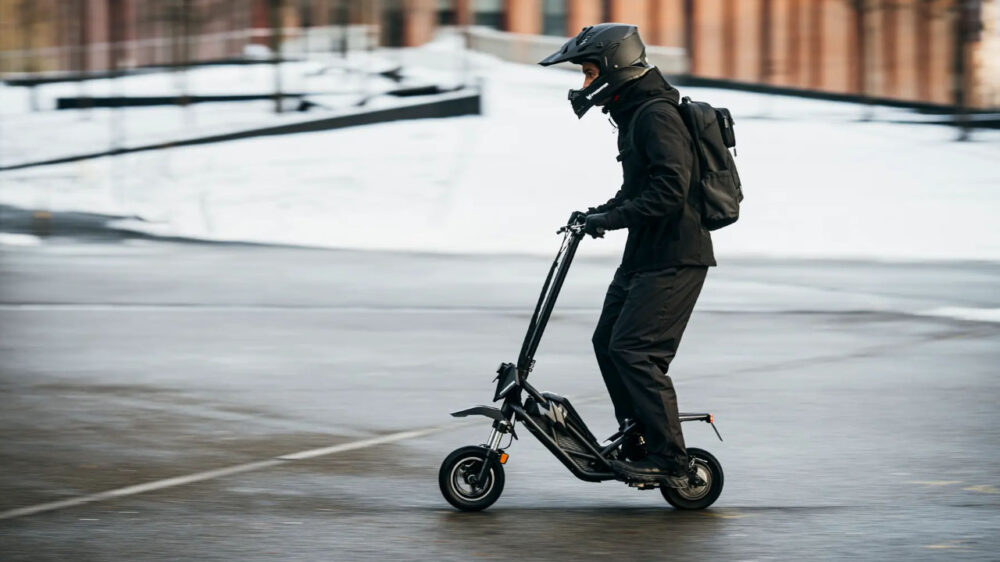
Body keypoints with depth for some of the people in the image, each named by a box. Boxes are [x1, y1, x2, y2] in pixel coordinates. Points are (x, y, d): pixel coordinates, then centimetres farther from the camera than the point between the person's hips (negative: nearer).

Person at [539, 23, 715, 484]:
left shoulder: (657, 116, -16)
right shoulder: (632, 115, 16)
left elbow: (671, 187, -26)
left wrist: (612, 218, -25)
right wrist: (600, 212, 12)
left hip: (674, 256, -11)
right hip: (645, 255, 11)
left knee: (633, 349, -14)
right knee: (608, 342, 11)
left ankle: (668, 457, -11)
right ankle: (638, 439, 20)